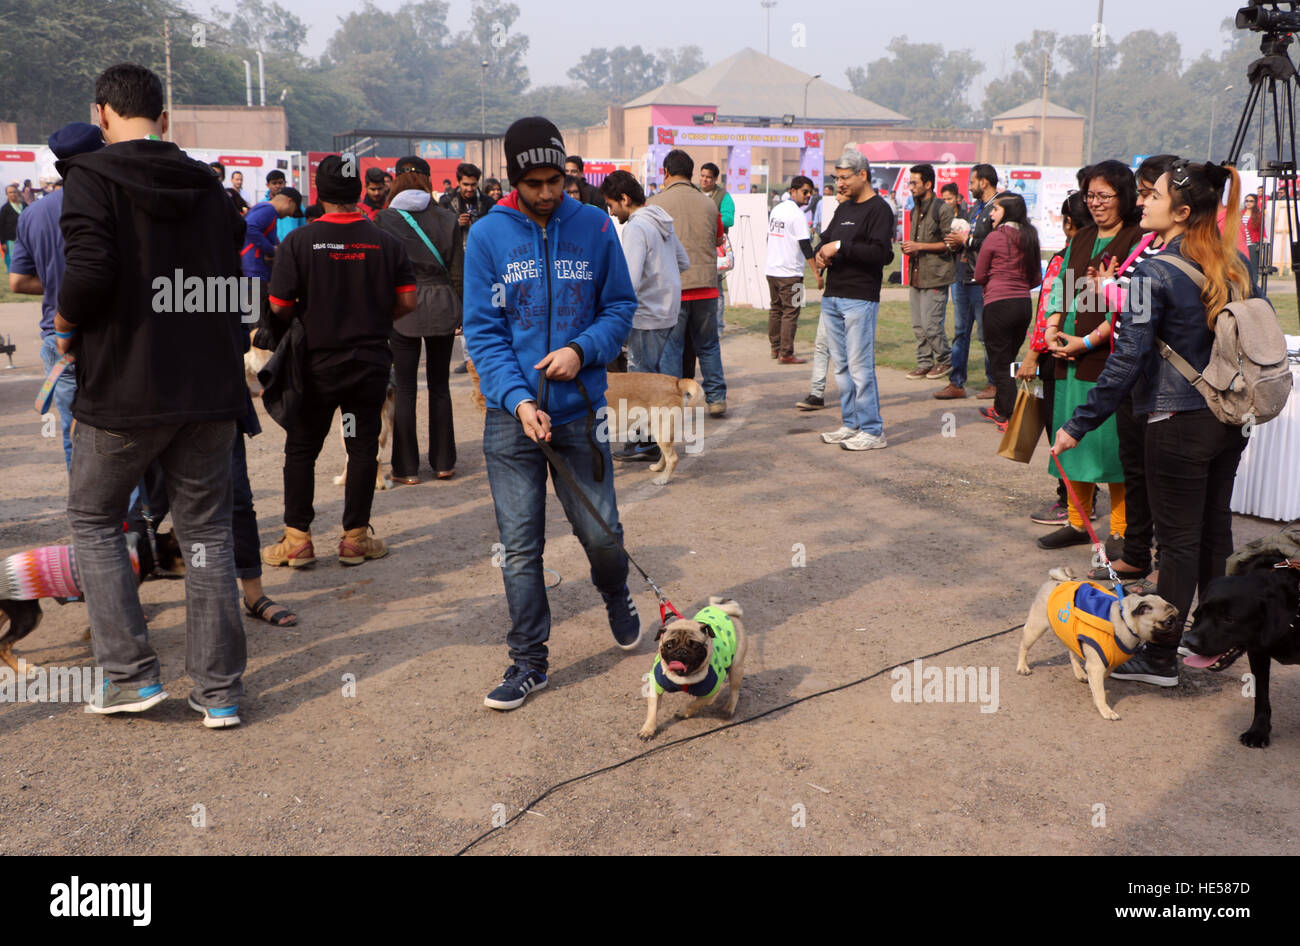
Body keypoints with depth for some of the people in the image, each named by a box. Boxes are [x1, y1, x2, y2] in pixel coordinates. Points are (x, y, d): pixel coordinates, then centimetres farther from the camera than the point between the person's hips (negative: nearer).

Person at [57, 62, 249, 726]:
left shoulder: (92, 178, -7)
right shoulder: (209, 185, 9)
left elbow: (90, 271, -21)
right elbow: (233, 278, 8)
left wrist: (65, 323, -2)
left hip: (124, 390, -4)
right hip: (209, 388, 4)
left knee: (94, 521, 16)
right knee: (206, 530, 11)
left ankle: (131, 673, 12)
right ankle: (218, 691, 12)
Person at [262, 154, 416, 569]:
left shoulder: (299, 240, -10)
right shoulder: (386, 242, -3)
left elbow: (279, 305, -12)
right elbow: (407, 300, -3)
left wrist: (307, 318, 9)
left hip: (316, 361, -1)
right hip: (371, 360, 2)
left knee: (301, 449, 10)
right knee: (363, 447, 9)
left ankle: (297, 539, 13)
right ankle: (355, 537, 13)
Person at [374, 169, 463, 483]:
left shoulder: (383, 219, -1)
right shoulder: (446, 218, 3)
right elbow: (458, 271, 4)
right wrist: (461, 311, 12)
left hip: (403, 310, -2)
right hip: (442, 309, 2)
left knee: (405, 389, 4)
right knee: (440, 386, 11)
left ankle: (407, 468, 6)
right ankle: (443, 463, 16)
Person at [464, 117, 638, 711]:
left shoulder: (595, 228, 1)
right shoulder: (487, 236, -2)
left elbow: (620, 307, 7)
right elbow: (482, 330, -3)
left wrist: (582, 350, -12)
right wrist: (518, 399, -16)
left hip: (580, 410, 1)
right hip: (512, 415, 0)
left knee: (602, 533, 5)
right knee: (520, 546, 3)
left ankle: (615, 595, 40)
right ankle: (529, 660, 18)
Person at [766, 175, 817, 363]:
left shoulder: (776, 210, 12)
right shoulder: (797, 214, -14)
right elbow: (805, 245, -17)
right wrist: (817, 272, -14)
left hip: (771, 270, 8)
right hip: (789, 272, -8)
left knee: (776, 309, 17)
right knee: (790, 312, -3)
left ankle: (775, 348, 24)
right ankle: (786, 353, -4)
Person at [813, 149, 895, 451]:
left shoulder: (879, 209, -8)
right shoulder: (843, 209, 19)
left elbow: (882, 253, -20)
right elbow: (827, 239, 26)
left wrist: (840, 248, -18)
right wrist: (821, 254, 3)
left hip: (860, 299, -8)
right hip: (832, 297, 9)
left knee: (860, 366, -8)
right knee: (841, 366, 11)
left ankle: (872, 431, -2)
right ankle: (850, 424, 19)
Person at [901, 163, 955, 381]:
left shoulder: (942, 209, -9)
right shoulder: (916, 210, 17)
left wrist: (920, 246, -15)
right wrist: (909, 247, 9)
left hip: (935, 275, -8)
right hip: (917, 274, 8)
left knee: (931, 325, -8)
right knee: (918, 326, 8)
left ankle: (945, 360, 11)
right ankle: (924, 363, 18)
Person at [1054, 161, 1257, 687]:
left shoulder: (1155, 273, -16)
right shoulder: (1236, 264, 6)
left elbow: (1128, 359, -20)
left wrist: (1079, 425, -15)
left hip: (1179, 424, -7)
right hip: (1231, 420, 7)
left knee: (1179, 543, 0)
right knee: (1215, 534, 17)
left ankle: (1159, 660, 10)